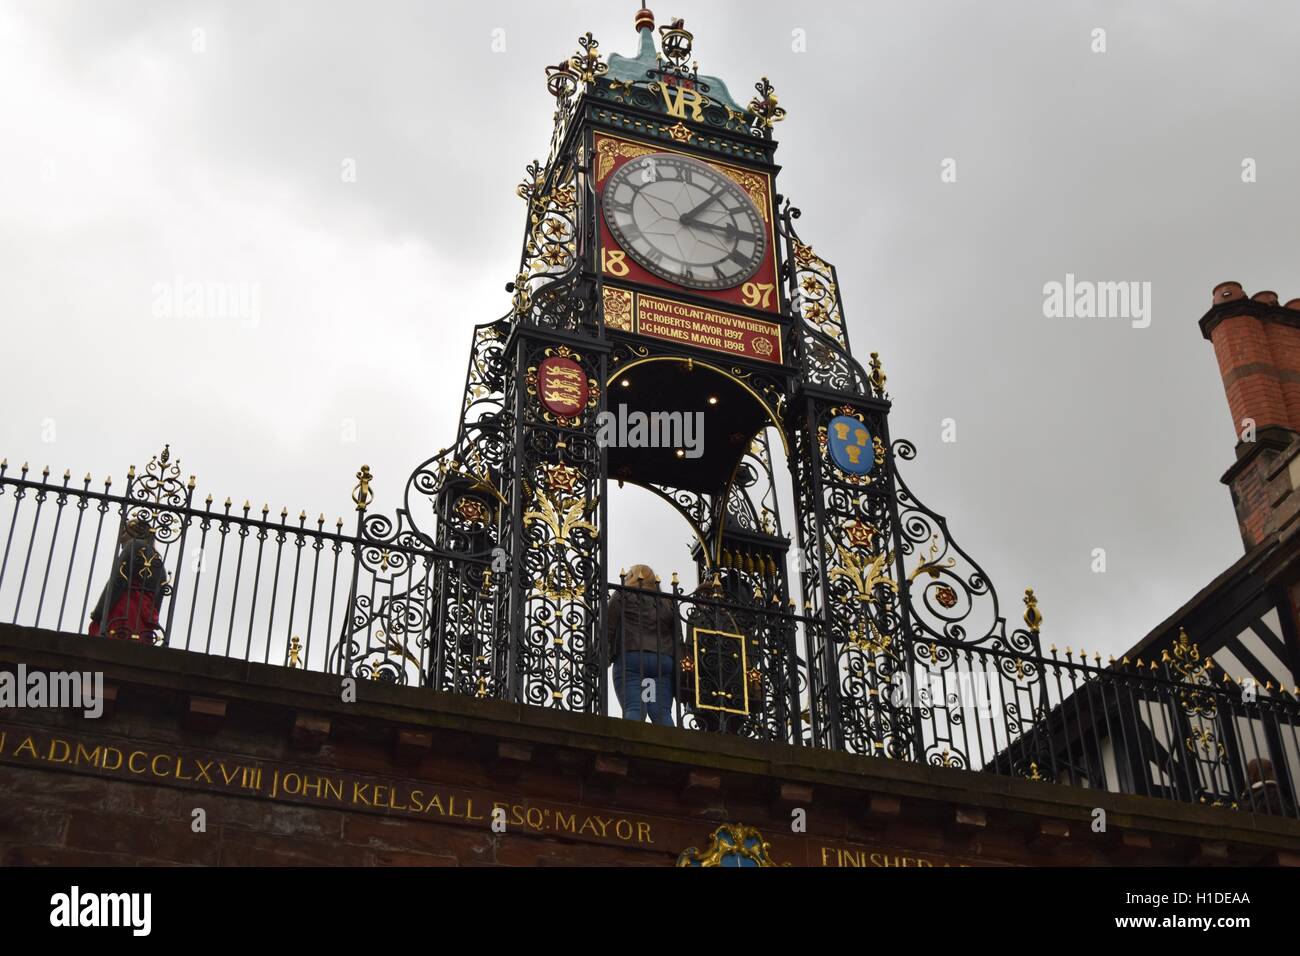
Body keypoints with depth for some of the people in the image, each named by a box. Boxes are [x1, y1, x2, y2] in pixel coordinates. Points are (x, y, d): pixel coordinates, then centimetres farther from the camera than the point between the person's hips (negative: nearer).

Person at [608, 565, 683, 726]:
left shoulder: (622, 596, 12)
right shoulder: (667, 602, 23)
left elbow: (608, 629, 3)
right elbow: (678, 638, 16)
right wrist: (677, 668, 14)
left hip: (630, 657, -3)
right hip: (664, 660, 3)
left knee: (633, 709, -13)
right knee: (662, 713, -3)